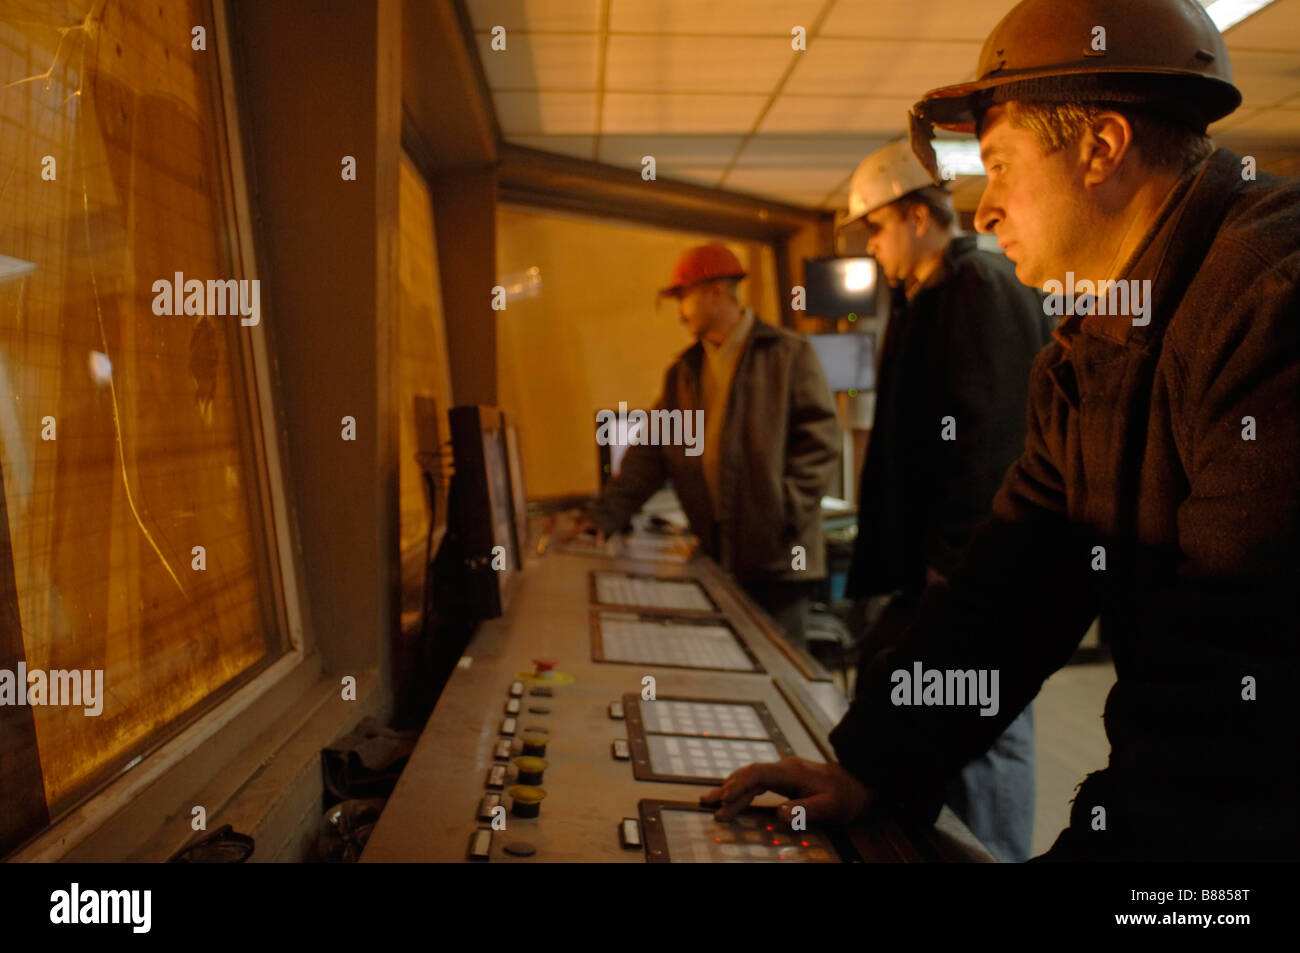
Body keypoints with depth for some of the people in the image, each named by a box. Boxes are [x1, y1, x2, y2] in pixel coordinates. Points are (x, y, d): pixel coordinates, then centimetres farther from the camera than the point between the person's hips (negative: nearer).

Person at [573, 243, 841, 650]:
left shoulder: (790, 355, -2)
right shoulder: (683, 372, 15)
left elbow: (819, 444, -7)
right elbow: (651, 452, 13)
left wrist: (781, 521, -14)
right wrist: (602, 516, 5)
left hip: (776, 558, -5)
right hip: (713, 556, 5)